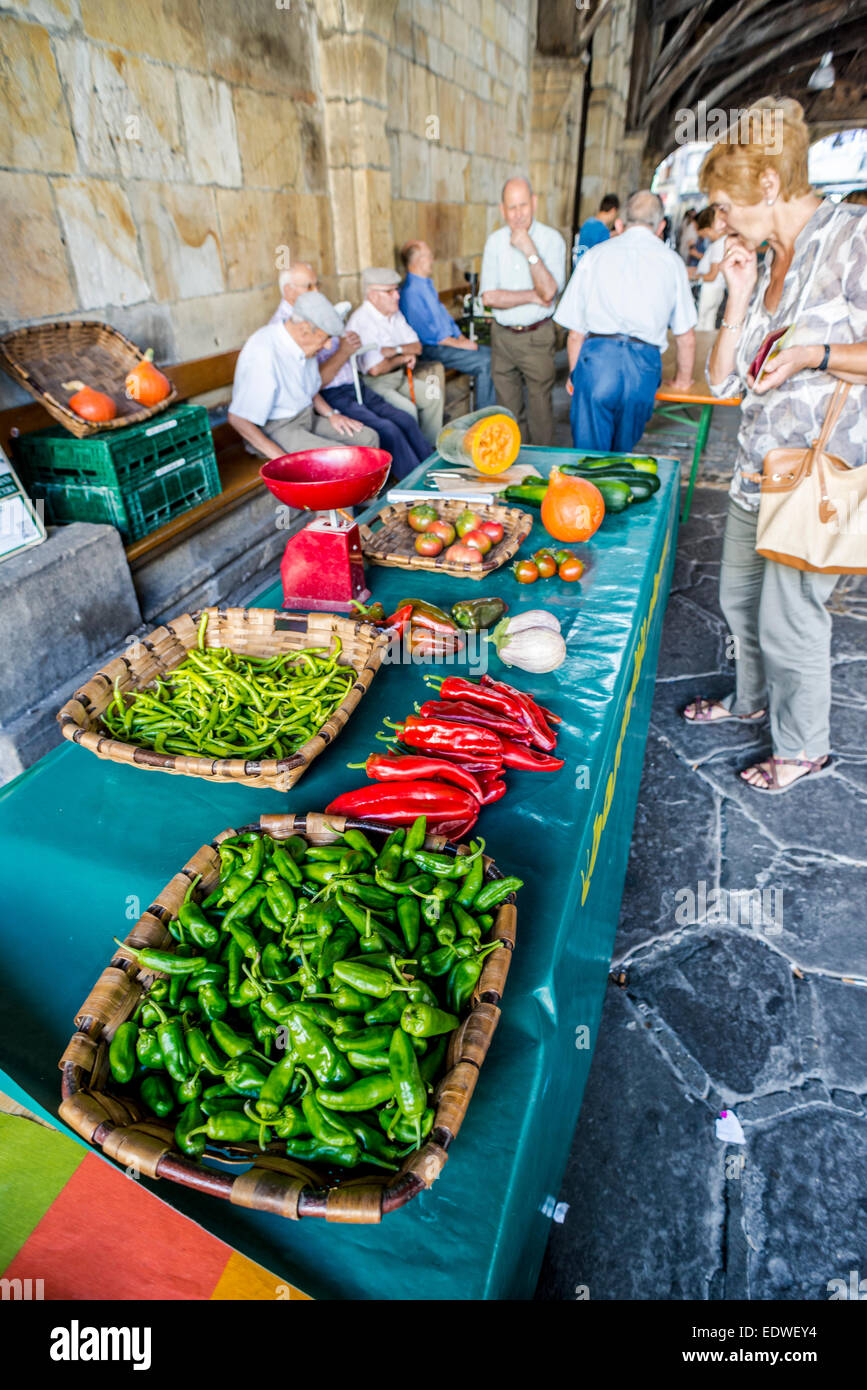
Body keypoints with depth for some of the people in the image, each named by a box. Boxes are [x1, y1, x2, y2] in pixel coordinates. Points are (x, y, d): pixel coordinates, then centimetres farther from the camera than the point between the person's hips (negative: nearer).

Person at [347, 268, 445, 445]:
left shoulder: (395, 313, 9)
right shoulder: (361, 321, -20)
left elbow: (417, 347, 9)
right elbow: (375, 369, -28)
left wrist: (395, 350, -13)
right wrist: (403, 358, -10)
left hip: (398, 376, 9)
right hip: (373, 383, -9)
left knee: (433, 395, 1)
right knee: (407, 409, -28)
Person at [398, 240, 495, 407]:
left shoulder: (427, 285, 18)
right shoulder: (411, 291, -15)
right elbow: (428, 333, -19)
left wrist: (461, 337, 9)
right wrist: (459, 344, -14)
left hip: (449, 340, 10)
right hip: (432, 349, -10)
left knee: (490, 353, -3)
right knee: (484, 362, -21)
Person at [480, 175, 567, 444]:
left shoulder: (551, 239, -4)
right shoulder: (495, 241, 4)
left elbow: (548, 292, -16)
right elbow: (489, 297, -6)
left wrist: (530, 250, -21)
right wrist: (533, 296, -11)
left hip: (537, 336, -3)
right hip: (502, 335, 3)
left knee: (539, 407, -1)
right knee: (508, 409, 8)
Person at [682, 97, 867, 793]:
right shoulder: (765, 262, 14)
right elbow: (722, 379, 11)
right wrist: (739, 296, 2)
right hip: (760, 465, 8)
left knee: (788, 618, -2)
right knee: (740, 595, 17)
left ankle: (804, 747, 21)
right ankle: (751, 698, 42)